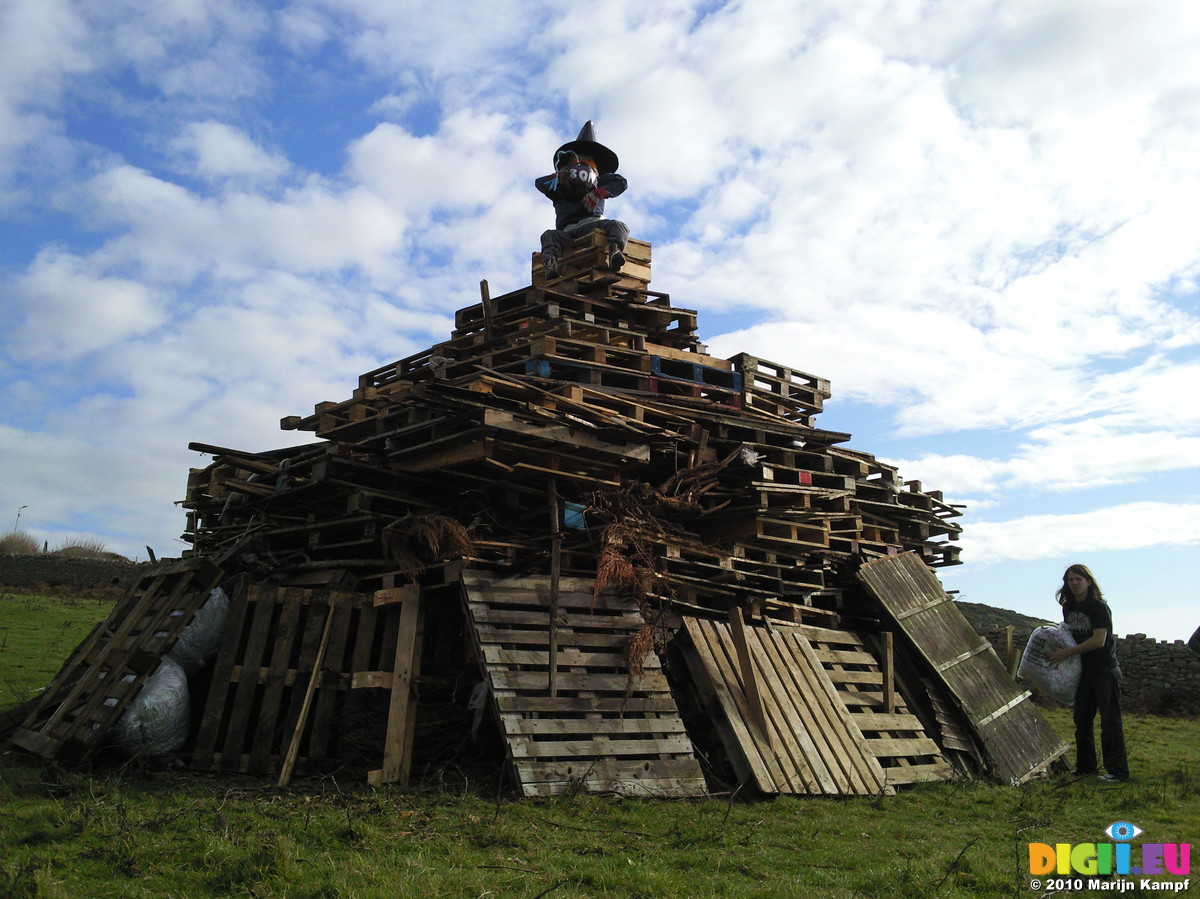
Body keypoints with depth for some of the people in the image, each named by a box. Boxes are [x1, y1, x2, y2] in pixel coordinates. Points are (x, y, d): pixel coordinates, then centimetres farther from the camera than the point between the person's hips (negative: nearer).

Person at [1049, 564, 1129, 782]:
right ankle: (1085, 768, 20)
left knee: (1110, 721, -8)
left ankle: (1118, 771, -5)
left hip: (1105, 670, -8)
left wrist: (1067, 652, -18)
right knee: (1082, 721, 11)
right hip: (1084, 671, 8)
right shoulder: (1068, 608, 9)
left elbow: (1099, 640, -20)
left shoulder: (1099, 607, -13)